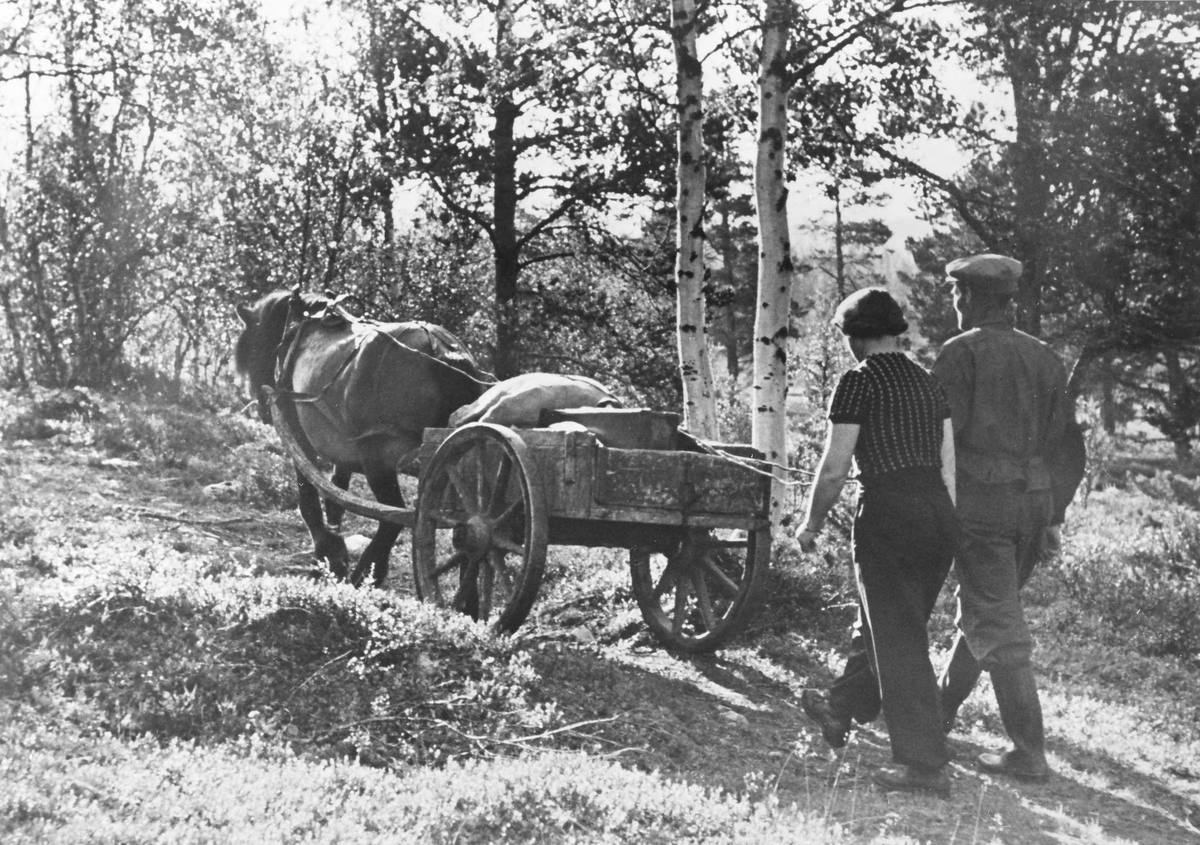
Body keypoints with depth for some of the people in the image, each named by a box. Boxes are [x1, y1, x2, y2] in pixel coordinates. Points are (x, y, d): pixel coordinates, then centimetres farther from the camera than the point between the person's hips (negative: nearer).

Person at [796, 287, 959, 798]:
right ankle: (842, 710, 42)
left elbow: (833, 470, -8)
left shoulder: (858, 383, -6)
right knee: (879, 623, 22)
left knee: (899, 639, -1)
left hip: (889, 513, -7)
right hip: (938, 511, 7)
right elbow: (949, 466, 14)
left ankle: (925, 765, -1)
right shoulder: (927, 383, 14)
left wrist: (811, 525, 6)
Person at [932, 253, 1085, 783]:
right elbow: (1068, 445, 12)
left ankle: (1030, 754, -4)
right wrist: (1054, 514, 17)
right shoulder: (1043, 357, 12)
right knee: (984, 609, 21)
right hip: (1035, 501, 7)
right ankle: (942, 709, 37)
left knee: (997, 627, -3)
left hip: (982, 501, -7)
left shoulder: (961, 352, -6)